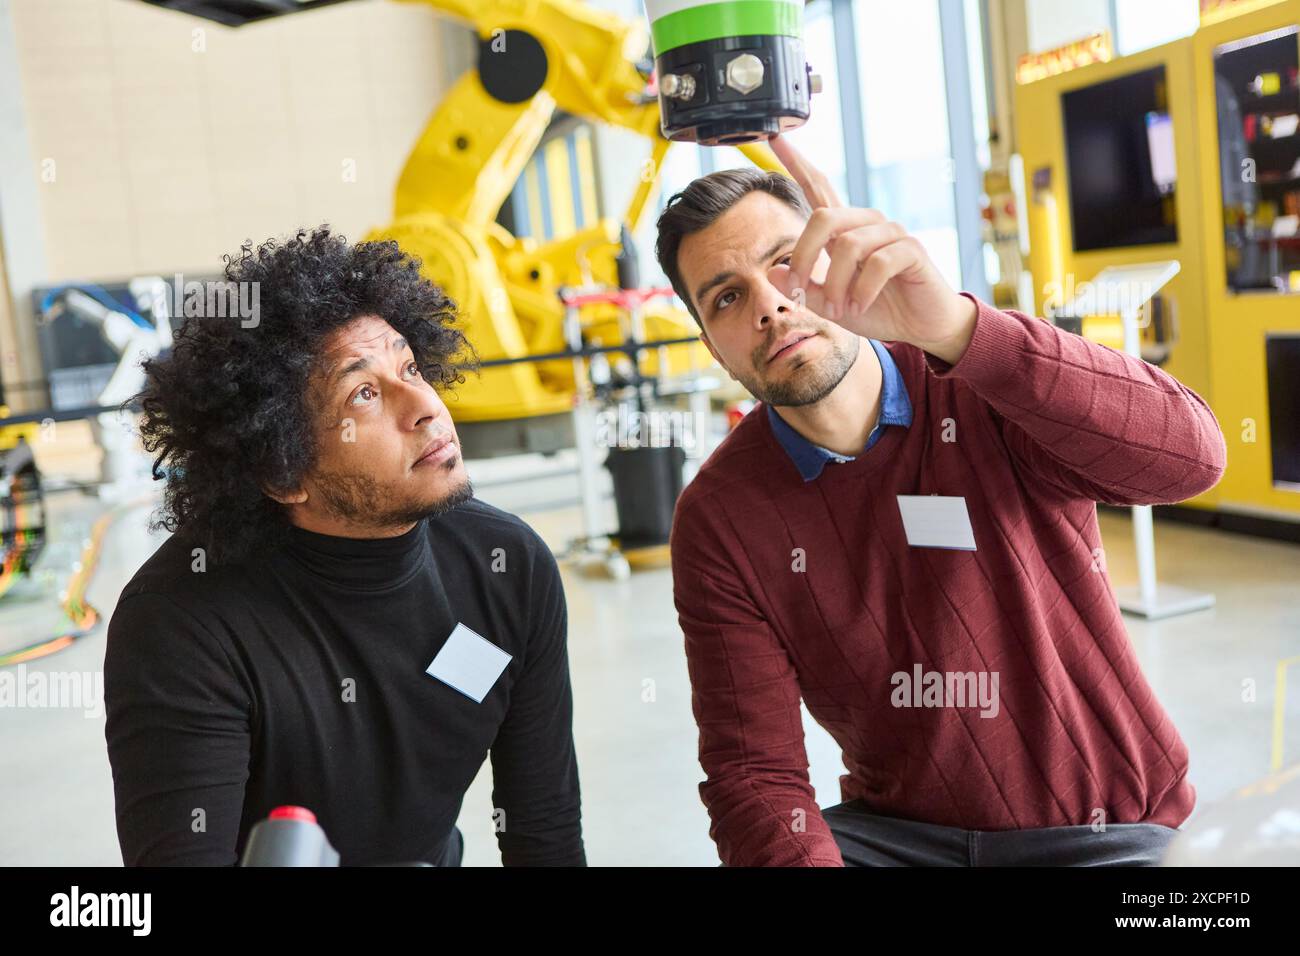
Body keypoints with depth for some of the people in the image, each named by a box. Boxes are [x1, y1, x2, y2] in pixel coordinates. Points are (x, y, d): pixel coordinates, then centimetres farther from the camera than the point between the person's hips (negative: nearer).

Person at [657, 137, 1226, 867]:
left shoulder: (986, 391, -12)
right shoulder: (719, 520, -8)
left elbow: (1189, 456, -32)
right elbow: (755, 771, -10)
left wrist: (951, 324, -46)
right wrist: (803, 858, -32)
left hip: (1106, 828, -1)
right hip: (896, 828, 2)